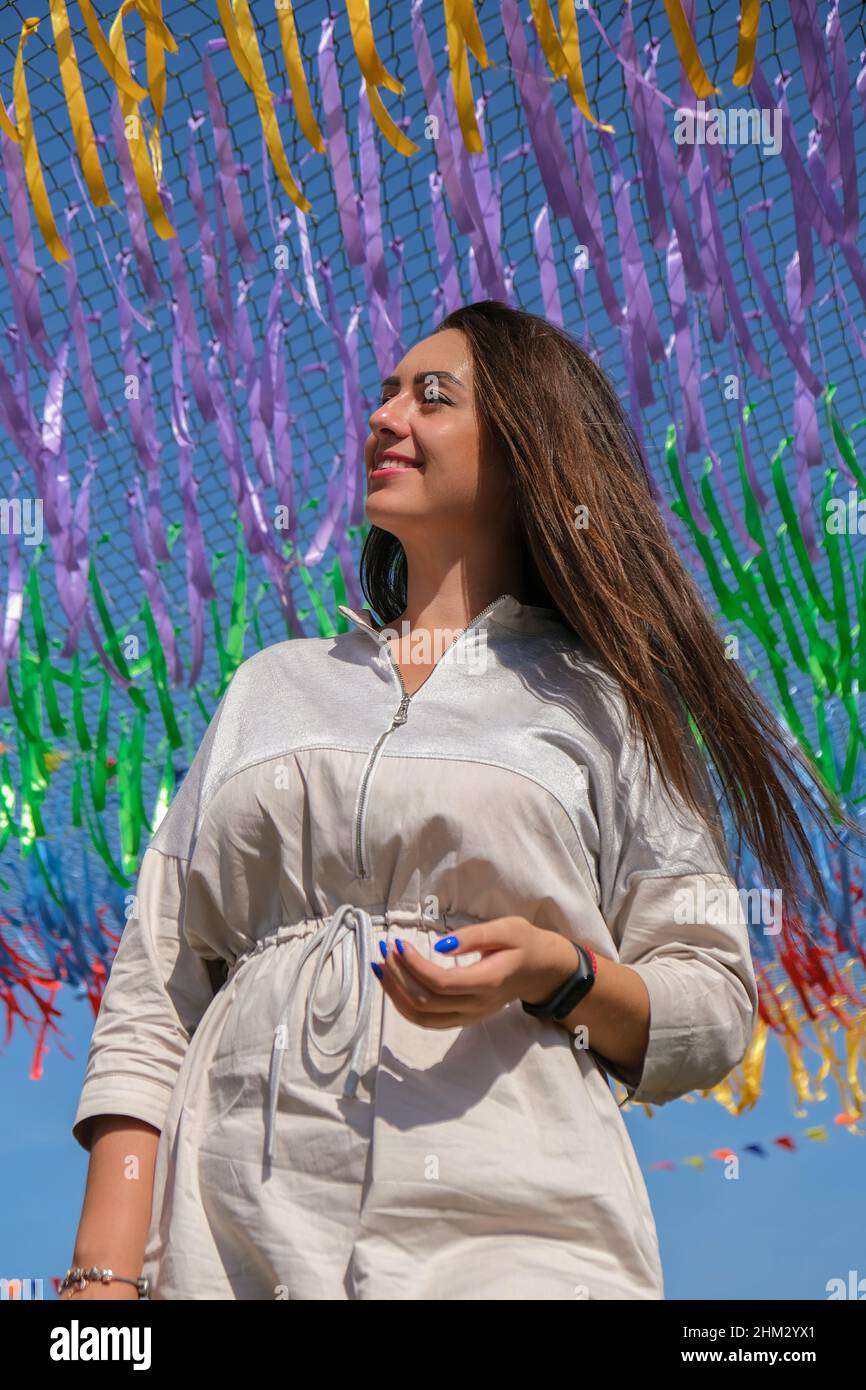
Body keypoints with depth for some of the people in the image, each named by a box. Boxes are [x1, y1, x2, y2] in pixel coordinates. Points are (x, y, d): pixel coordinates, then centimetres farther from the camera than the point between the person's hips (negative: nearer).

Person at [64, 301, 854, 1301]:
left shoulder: (601, 698, 9)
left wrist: (558, 974, -14)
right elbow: (152, 1000, 10)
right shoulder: (272, 687, 17)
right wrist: (106, 1269, -1)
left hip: (509, 1236, -2)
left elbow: (714, 1010, 6)